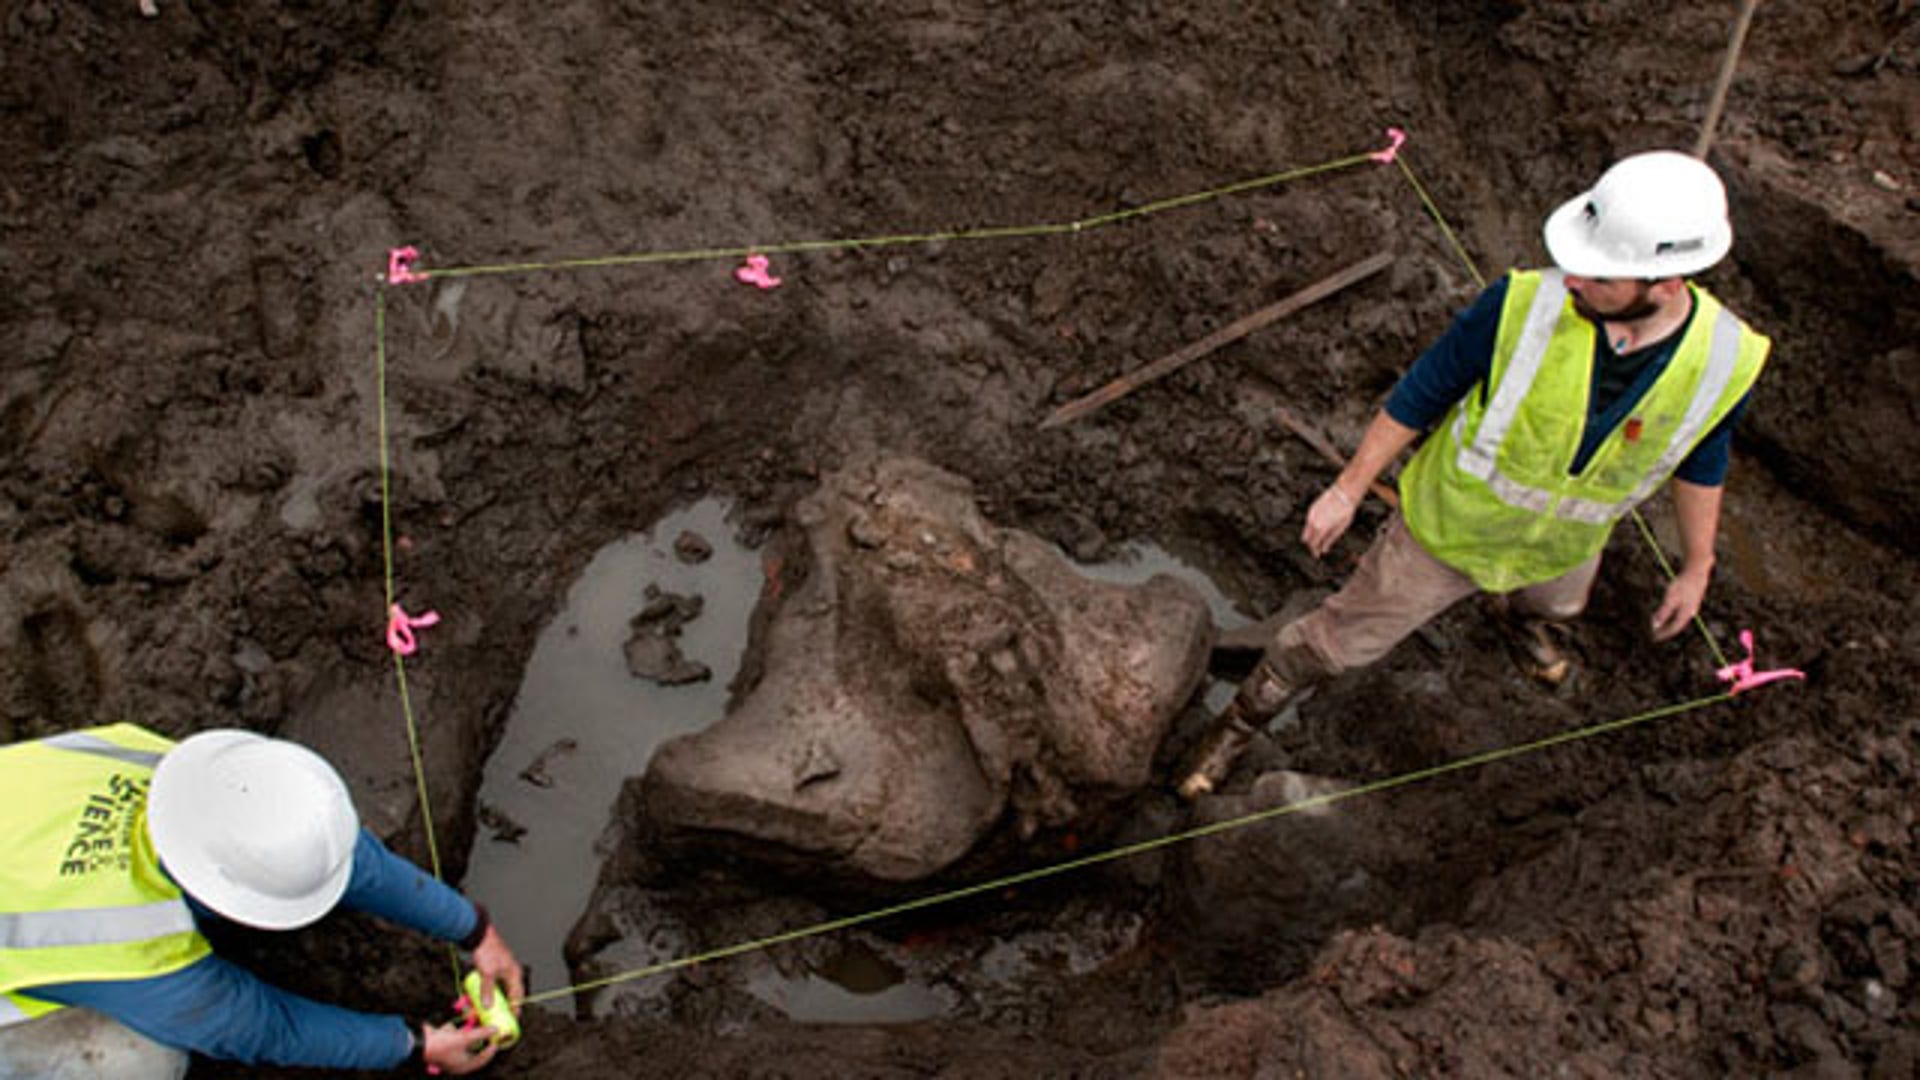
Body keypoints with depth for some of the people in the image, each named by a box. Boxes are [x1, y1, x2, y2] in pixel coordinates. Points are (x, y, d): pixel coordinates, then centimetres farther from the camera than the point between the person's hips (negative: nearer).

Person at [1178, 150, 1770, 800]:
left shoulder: (1725, 358, -25)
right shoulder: (1525, 305, -34)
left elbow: (1701, 460, -4)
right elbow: (1423, 390, -18)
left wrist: (1697, 568, 8)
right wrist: (1348, 490, -10)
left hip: (1561, 546, 3)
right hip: (1449, 527, -3)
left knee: (1553, 601, 38)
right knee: (1341, 637, 10)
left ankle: (1525, 614, 78)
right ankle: (1240, 722, 35)